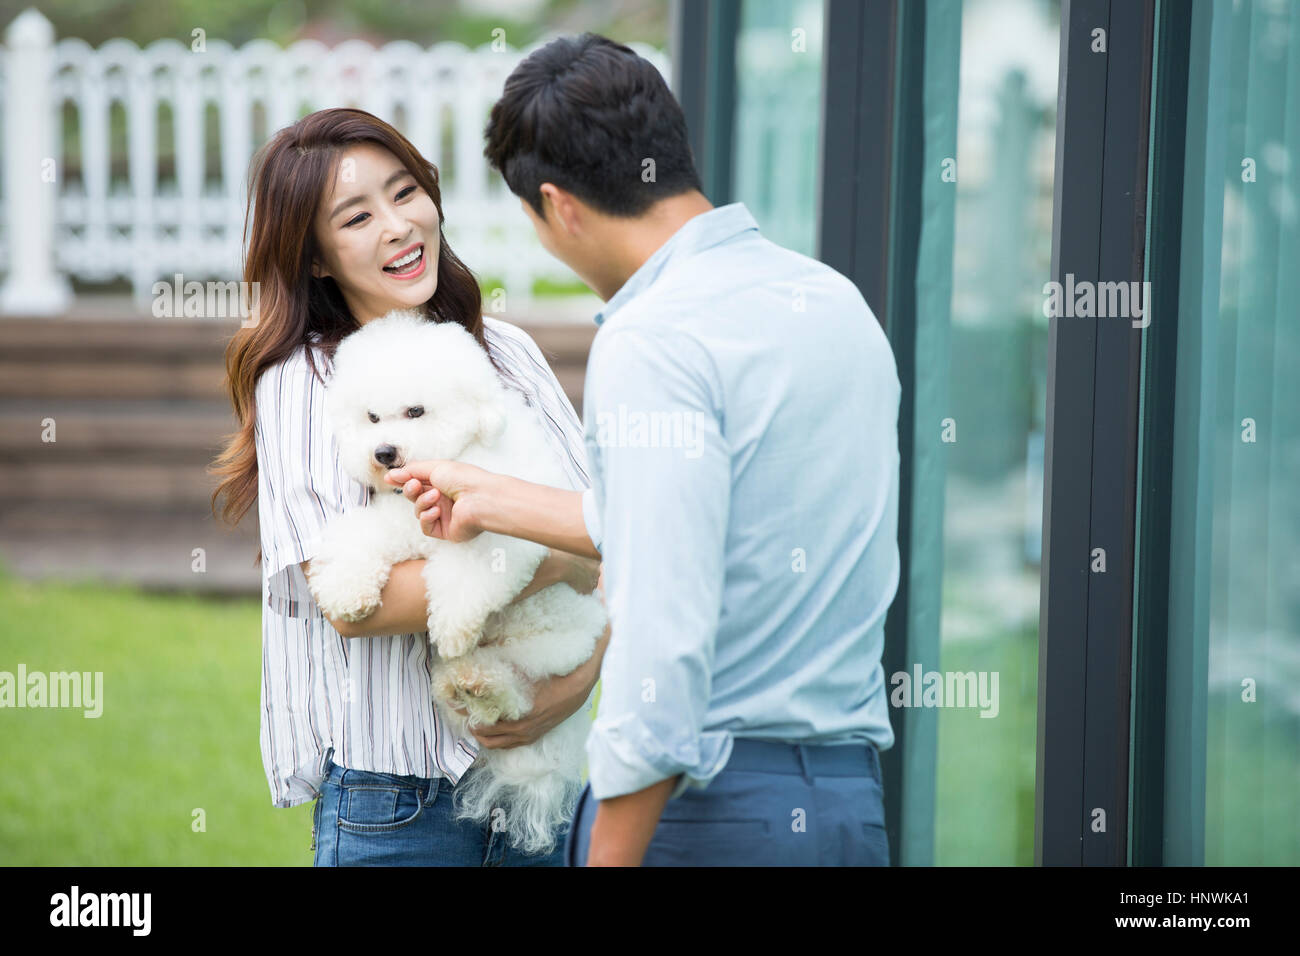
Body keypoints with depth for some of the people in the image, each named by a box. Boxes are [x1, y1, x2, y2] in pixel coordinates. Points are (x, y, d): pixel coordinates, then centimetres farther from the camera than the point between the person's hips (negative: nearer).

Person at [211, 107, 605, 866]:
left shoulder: (508, 352, 8)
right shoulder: (302, 380, -7)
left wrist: (581, 680, -14)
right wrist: (549, 567, -17)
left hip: (539, 769, 4)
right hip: (393, 801, -4)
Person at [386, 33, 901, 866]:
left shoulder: (652, 342, -15)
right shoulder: (836, 299, 12)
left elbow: (665, 638, -22)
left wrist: (611, 853, -18)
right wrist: (495, 502, 31)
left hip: (711, 804, -8)